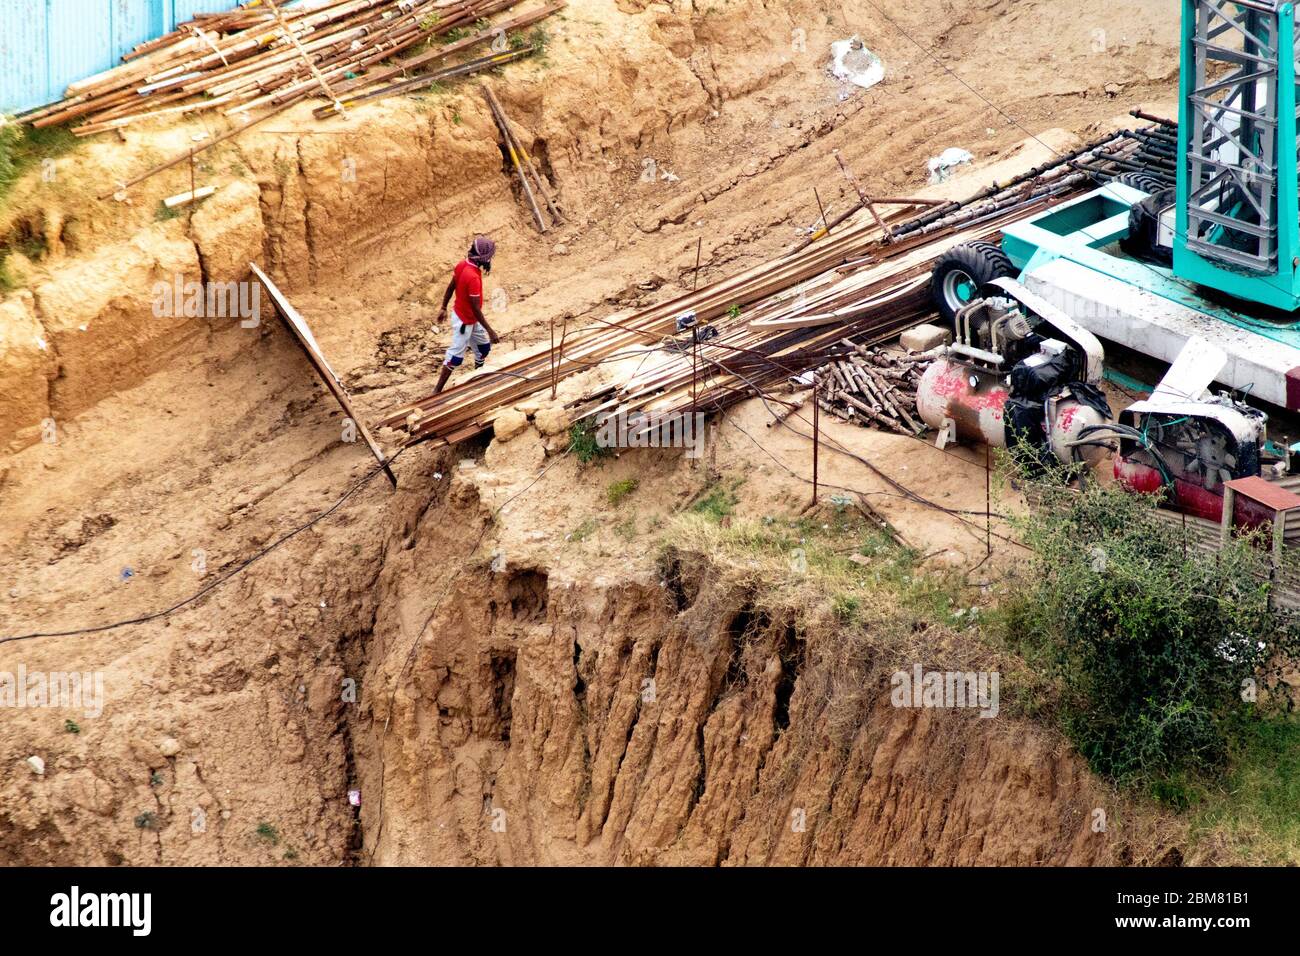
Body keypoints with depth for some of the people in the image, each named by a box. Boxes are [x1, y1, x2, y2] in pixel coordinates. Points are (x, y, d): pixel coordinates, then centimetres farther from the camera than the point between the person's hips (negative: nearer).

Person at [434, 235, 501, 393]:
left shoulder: (462, 264, -9)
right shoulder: (473, 278, -34)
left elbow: (450, 287, 5)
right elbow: (476, 309, -29)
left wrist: (444, 307, 20)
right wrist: (491, 332, -23)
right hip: (464, 321, -9)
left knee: (484, 346, 22)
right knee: (456, 357, 2)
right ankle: (437, 391, 10)